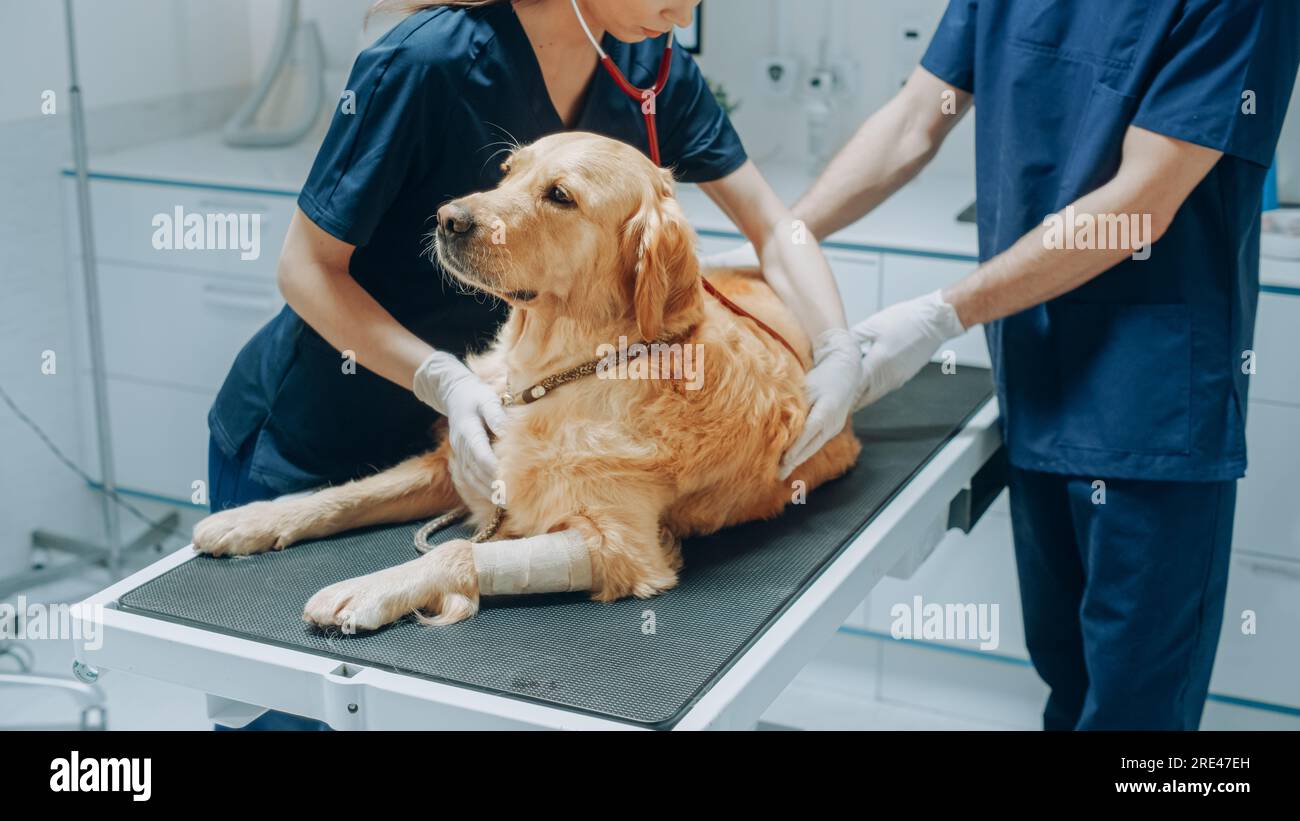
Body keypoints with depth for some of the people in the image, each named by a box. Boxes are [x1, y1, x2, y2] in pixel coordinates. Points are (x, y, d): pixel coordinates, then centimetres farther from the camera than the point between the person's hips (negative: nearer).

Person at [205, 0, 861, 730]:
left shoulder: (651, 68, -9)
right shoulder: (429, 59, -27)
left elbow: (772, 224, -3)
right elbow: (308, 265, -20)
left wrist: (839, 348, -20)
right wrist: (444, 380, -32)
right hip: (299, 441, -4)